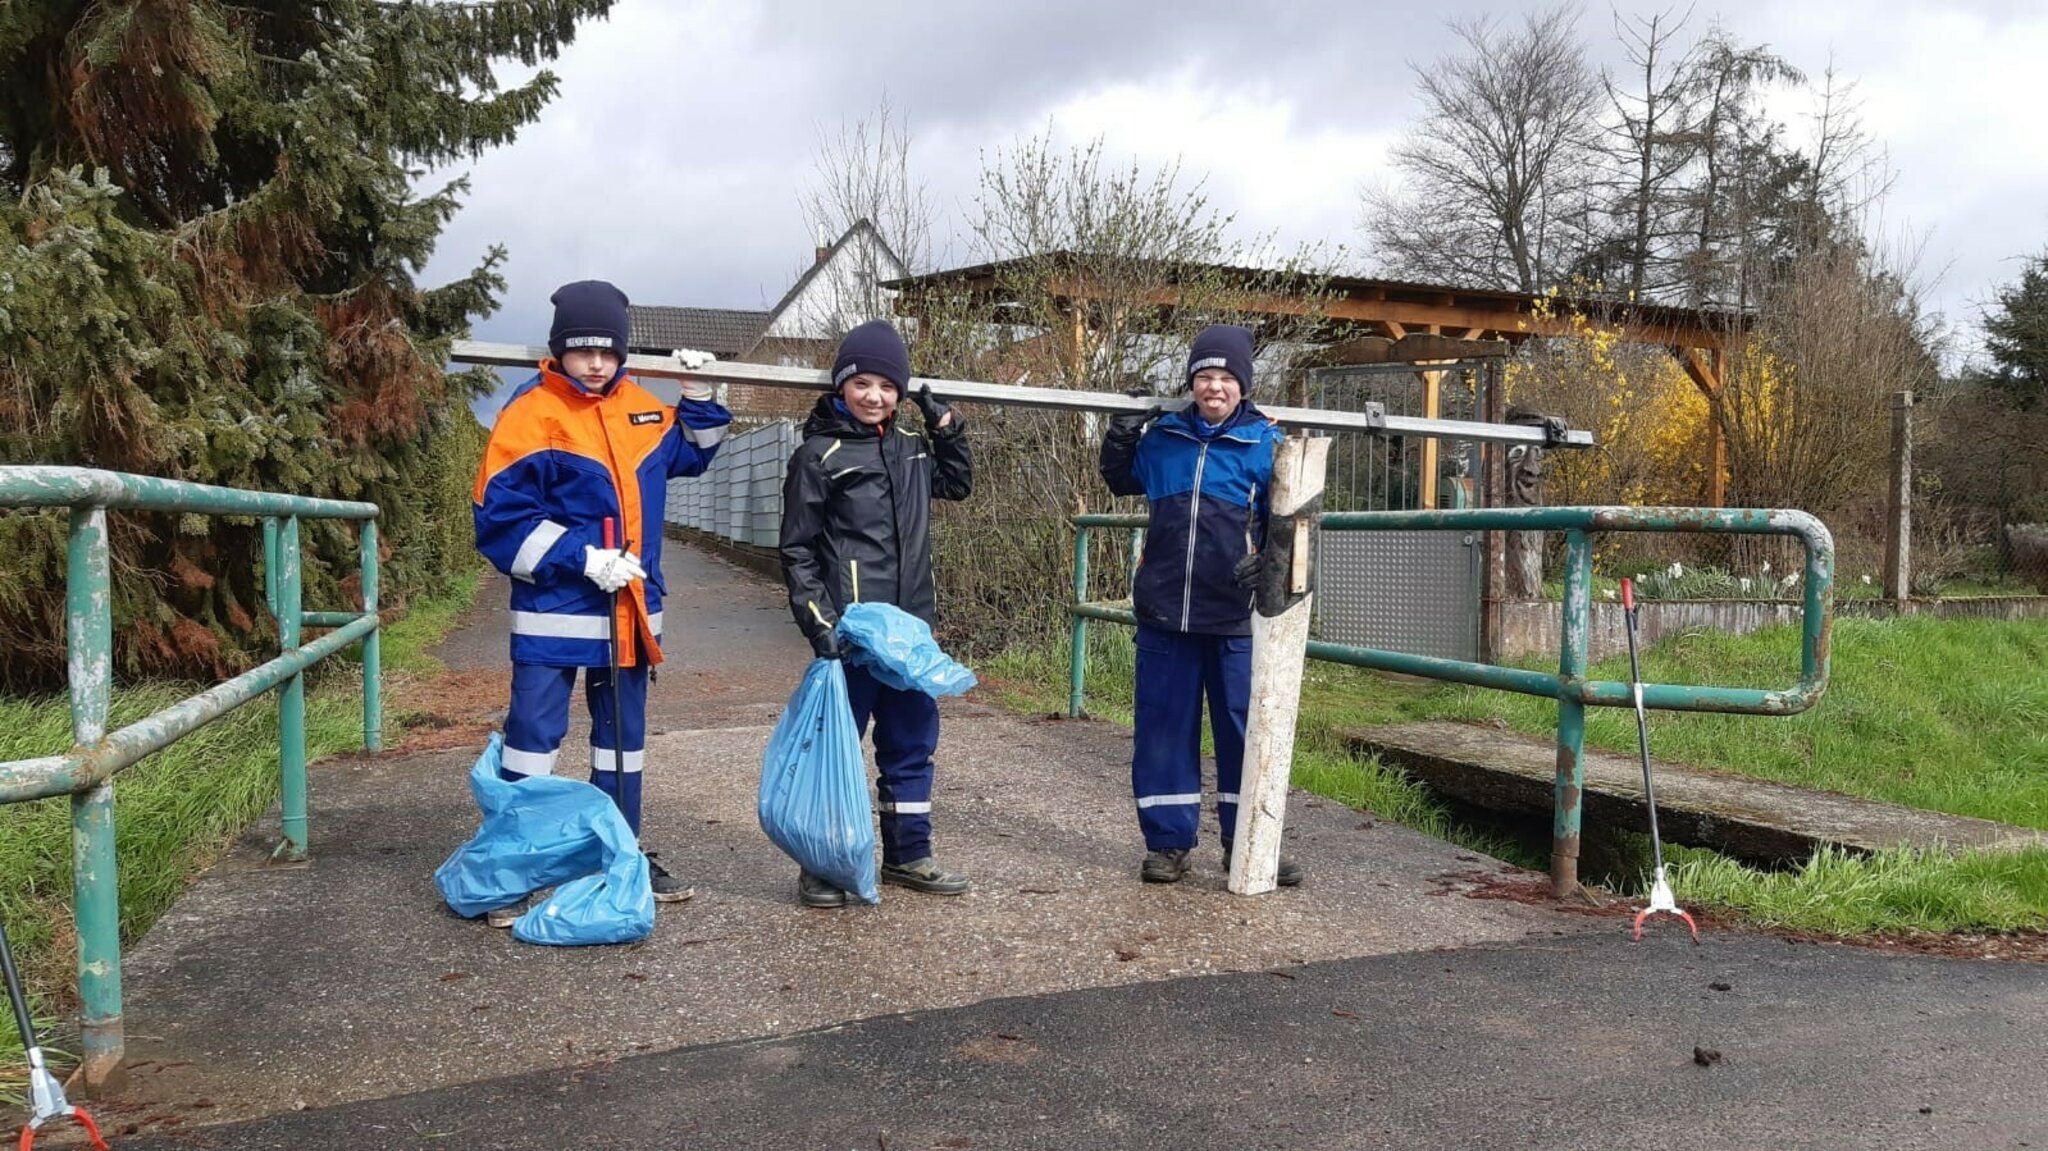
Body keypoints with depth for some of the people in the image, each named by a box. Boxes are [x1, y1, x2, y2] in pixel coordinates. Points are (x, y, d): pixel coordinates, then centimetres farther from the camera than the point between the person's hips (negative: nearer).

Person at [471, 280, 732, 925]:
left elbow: (688, 455, 27)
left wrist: (699, 398, 12)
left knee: (624, 736, 14)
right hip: (554, 612, -6)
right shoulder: (529, 414, -11)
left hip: (630, 612, 6)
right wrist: (585, 559, -20)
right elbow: (501, 518, -14)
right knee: (534, 734, -5)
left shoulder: (641, 407, 7)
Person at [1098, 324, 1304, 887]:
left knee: (1245, 729, 5)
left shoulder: (1265, 443, -2)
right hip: (1164, 612, 2)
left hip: (1235, 615, -2)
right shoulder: (1162, 436, 6)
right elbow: (1122, 481, 24)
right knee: (1164, 729, 7)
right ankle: (1167, 841, 18)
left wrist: (1268, 562, -16)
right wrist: (1120, 440, 4)